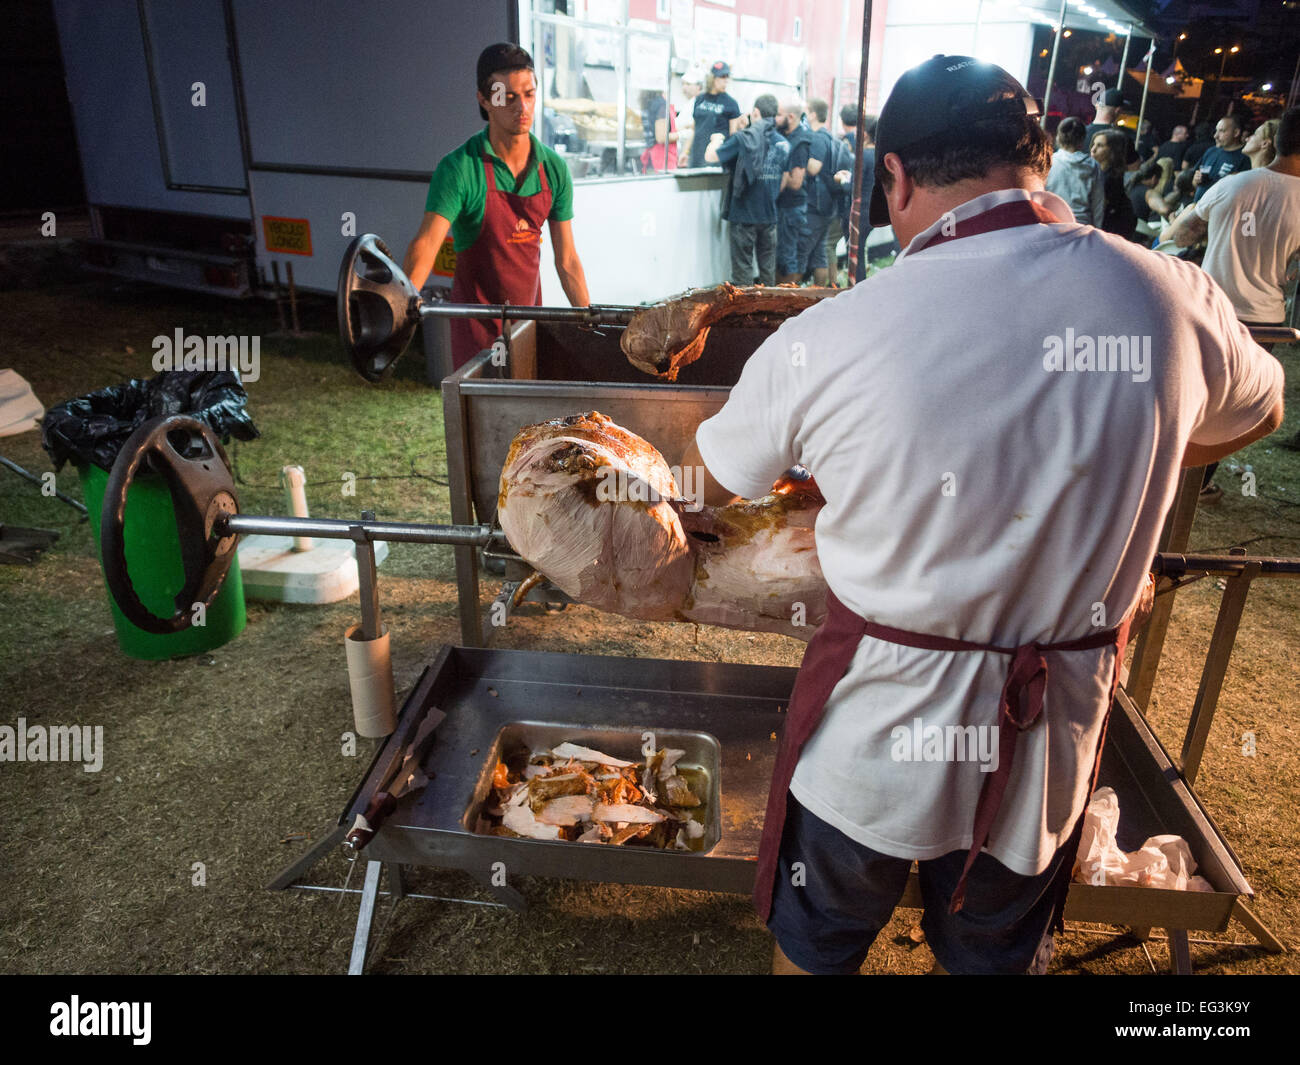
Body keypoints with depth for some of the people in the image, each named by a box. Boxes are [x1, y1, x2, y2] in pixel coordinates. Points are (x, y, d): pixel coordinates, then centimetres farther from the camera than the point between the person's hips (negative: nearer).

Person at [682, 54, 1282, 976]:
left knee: (816, 942, 26)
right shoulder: (1178, 301, -11)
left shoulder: (821, 342, -22)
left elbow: (711, 480, -4)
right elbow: (1256, 414, 12)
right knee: (998, 952, 29)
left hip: (874, 736, -2)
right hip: (1053, 742, 3)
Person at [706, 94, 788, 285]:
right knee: (768, 266, 13)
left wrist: (716, 139, 9)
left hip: (743, 215, -5)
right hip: (769, 216, 5)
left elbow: (710, 156, -9)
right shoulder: (784, 144, 4)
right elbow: (784, 182, 13)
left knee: (743, 266, 2)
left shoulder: (743, 138, -12)